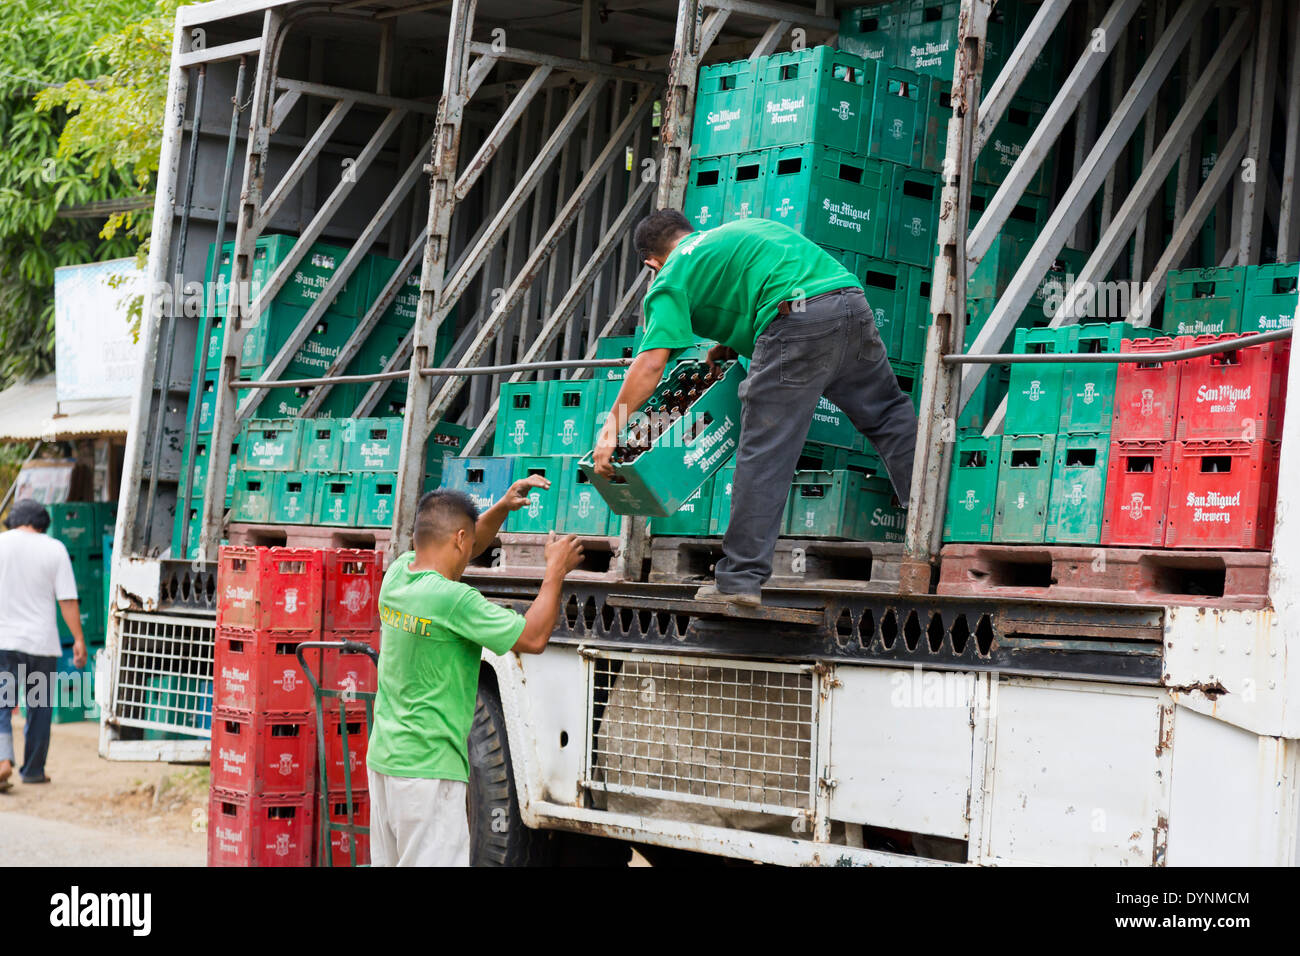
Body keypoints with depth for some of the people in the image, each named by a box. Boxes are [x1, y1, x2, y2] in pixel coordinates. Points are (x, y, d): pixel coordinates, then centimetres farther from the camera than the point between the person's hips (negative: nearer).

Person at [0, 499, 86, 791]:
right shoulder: (54, 549, -1)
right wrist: (78, 640, 1)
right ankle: (33, 770, 18)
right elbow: (67, 599, -4)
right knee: (39, 709, 12)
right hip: (42, 641, 0)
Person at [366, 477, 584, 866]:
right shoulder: (453, 600, -19)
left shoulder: (397, 575, 4)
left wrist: (502, 507, 11)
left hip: (383, 759, 9)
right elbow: (533, 638, -11)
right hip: (429, 769, -9)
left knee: (386, 862, 12)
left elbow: (465, 548, 23)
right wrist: (556, 571, -1)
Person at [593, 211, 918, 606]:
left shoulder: (672, 276, 13)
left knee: (764, 454, -2)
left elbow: (651, 363, 2)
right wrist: (730, 346, 39)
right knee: (889, 415, 19)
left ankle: (740, 578, 0)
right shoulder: (737, 230, 33)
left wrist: (611, 426, 4)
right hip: (853, 302, 6)